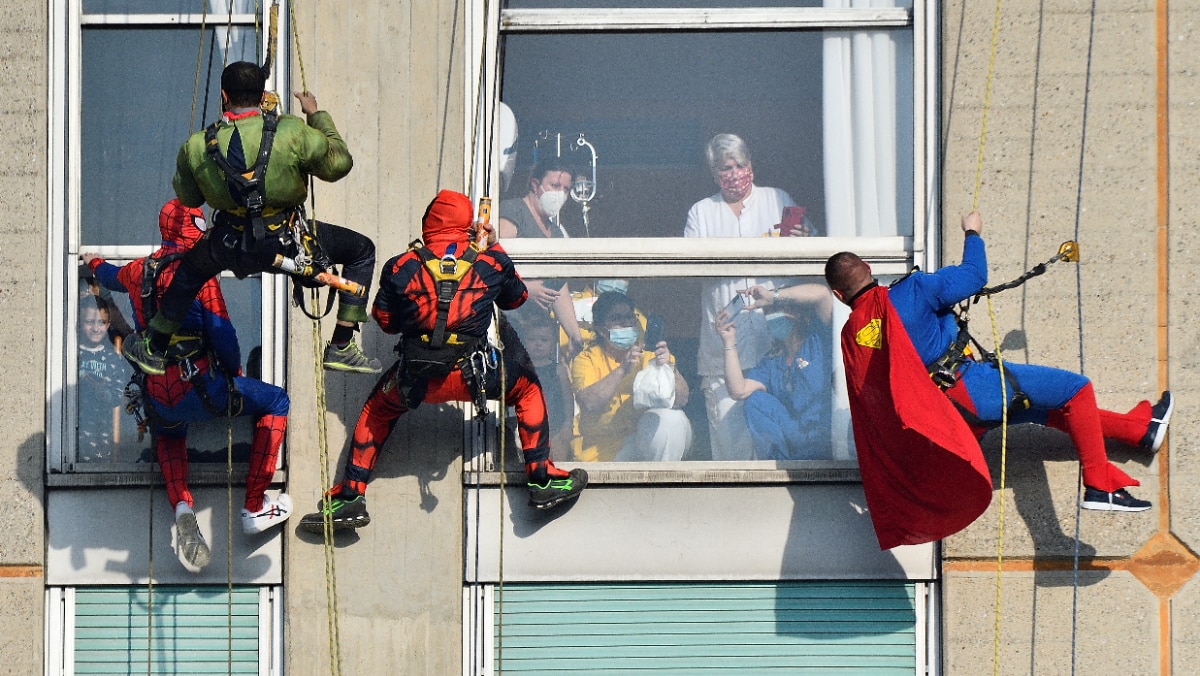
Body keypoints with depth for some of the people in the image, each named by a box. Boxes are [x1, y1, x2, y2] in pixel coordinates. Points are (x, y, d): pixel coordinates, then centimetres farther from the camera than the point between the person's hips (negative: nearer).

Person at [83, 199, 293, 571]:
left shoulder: (139, 271, 10)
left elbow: (112, 277, 35)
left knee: (168, 434, 38)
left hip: (156, 396, 6)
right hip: (198, 386, -6)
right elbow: (222, 334, -12)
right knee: (275, 402, 11)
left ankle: (181, 506, 8)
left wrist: (94, 263, 59)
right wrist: (235, 371, 8)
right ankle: (254, 508, 6)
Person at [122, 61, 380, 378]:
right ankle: (341, 348, 13)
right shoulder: (292, 132, -19)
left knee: (191, 267, 35)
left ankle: (153, 350, 44)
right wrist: (317, 115, 9)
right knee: (362, 250, 19)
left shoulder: (197, 147, -10)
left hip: (231, 249, 3)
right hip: (288, 244, -3)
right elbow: (339, 163, -4)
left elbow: (187, 198, 8)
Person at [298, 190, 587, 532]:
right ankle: (542, 480, 22)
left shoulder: (402, 266, 7)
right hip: (472, 375, -1)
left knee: (377, 409, 31)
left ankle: (350, 496, 23)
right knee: (528, 386, 27)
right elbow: (516, 298, 27)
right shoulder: (491, 260, 8)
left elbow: (385, 320, 16)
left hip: (414, 379, 1)